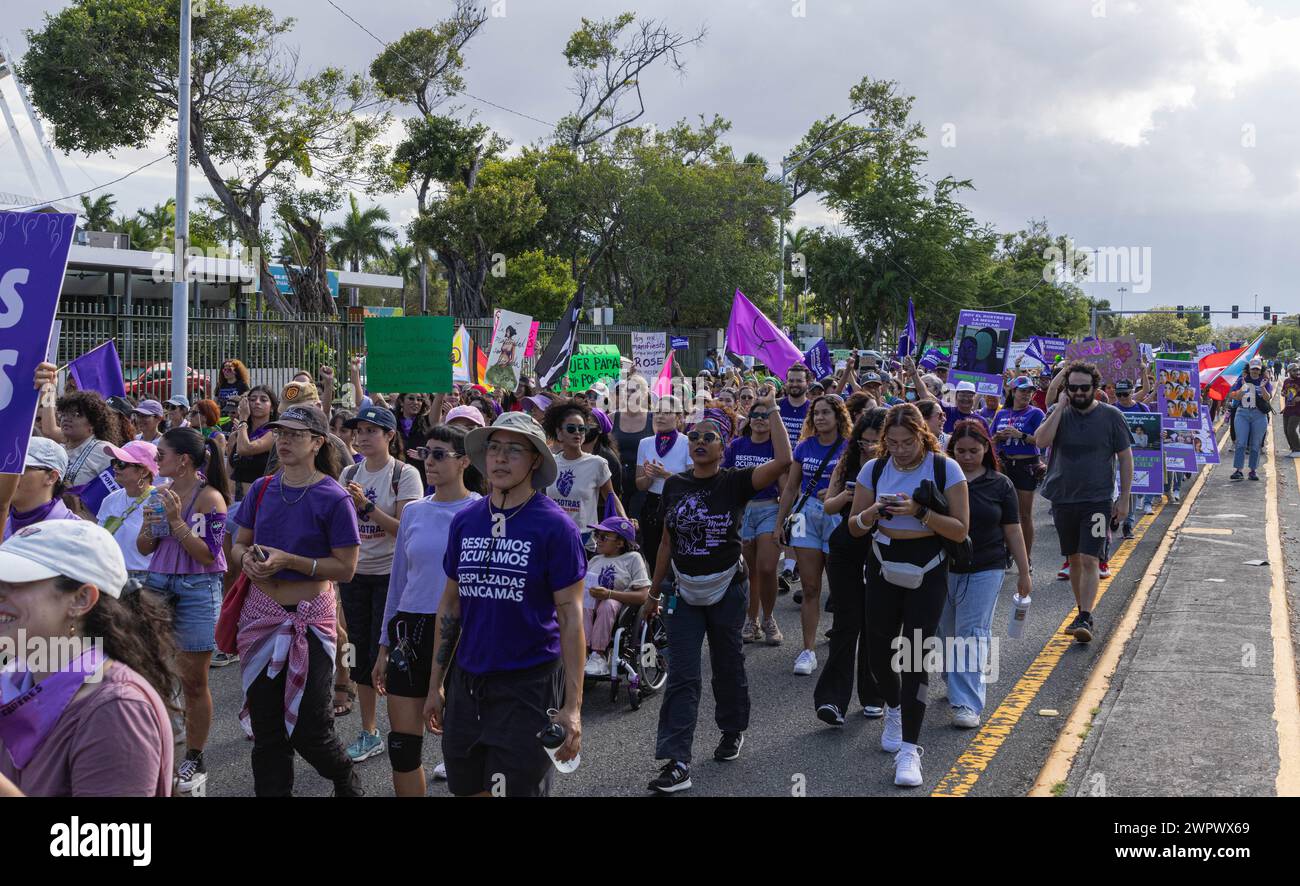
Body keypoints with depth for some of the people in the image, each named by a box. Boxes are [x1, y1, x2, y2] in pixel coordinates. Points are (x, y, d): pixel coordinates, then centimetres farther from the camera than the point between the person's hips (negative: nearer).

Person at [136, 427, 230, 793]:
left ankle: (194, 762, 16)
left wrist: (177, 521, -22)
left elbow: (208, 555, -16)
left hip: (198, 591, -5)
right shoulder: (161, 493, 7)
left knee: (193, 680, 3)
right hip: (158, 584, 6)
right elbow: (144, 549, 11)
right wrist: (148, 526, -10)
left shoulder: (209, 497, -11)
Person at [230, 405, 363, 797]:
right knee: (266, 726, 9)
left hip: (308, 618, -5)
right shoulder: (262, 489, 5)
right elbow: (239, 544, 15)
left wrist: (288, 561, -20)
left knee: (308, 728, 0)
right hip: (261, 614, 5)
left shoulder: (333, 498, -11)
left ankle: (346, 780, 29)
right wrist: (247, 558, -8)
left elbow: (346, 567, -12)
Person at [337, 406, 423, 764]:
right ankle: (368, 732, 21)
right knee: (361, 653, 10)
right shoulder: (349, 473, 7)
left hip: (391, 574, -5)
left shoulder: (405, 474, -9)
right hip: (354, 571, 5)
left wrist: (367, 506, -23)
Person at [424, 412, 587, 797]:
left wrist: (572, 706, -15)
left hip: (529, 683, -5)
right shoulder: (465, 520, 5)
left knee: (516, 787, 1)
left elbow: (571, 617, -10)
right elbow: (450, 603, 13)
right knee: (466, 788, 13)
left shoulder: (554, 526, -9)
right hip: (467, 680, 5)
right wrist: (435, 684, 12)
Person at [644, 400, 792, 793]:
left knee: (728, 666, 13)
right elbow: (667, 542, 9)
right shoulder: (674, 485, 2)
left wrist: (771, 412, -22)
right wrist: (655, 591, 12)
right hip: (685, 591, 2)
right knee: (682, 676, -4)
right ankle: (677, 761, -6)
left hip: (727, 589, -2)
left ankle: (733, 730, 38)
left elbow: (783, 461, -25)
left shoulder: (735, 482, -8)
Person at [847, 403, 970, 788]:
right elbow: (854, 527, 4)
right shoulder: (873, 469, -1)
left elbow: (960, 530, -11)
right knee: (878, 651, 8)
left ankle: (909, 749, -4)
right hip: (883, 568, 3)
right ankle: (894, 709, 41)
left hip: (927, 572, -3)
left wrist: (920, 511, -25)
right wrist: (871, 514, -19)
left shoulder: (945, 469, -10)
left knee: (915, 654, -8)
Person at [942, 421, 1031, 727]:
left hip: (984, 571, -2)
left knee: (972, 635, -7)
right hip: (942, 569, 2)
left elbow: (1013, 531, 6)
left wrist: (1024, 573, 6)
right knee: (947, 633, 12)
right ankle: (956, 685, 33)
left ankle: (967, 703, -8)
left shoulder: (1000, 485, 2)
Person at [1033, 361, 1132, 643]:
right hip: (1063, 499, 3)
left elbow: (1125, 457, 2)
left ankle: (1085, 619, -12)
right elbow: (1041, 441, -14)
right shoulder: (1059, 414, 3)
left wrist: (1124, 498, -2)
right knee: (1074, 559, 12)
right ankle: (1083, 612, 25)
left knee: (1090, 560, -12)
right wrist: (1060, 408, -14)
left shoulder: (1111, 416, -2)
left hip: (1098, 501, -3)